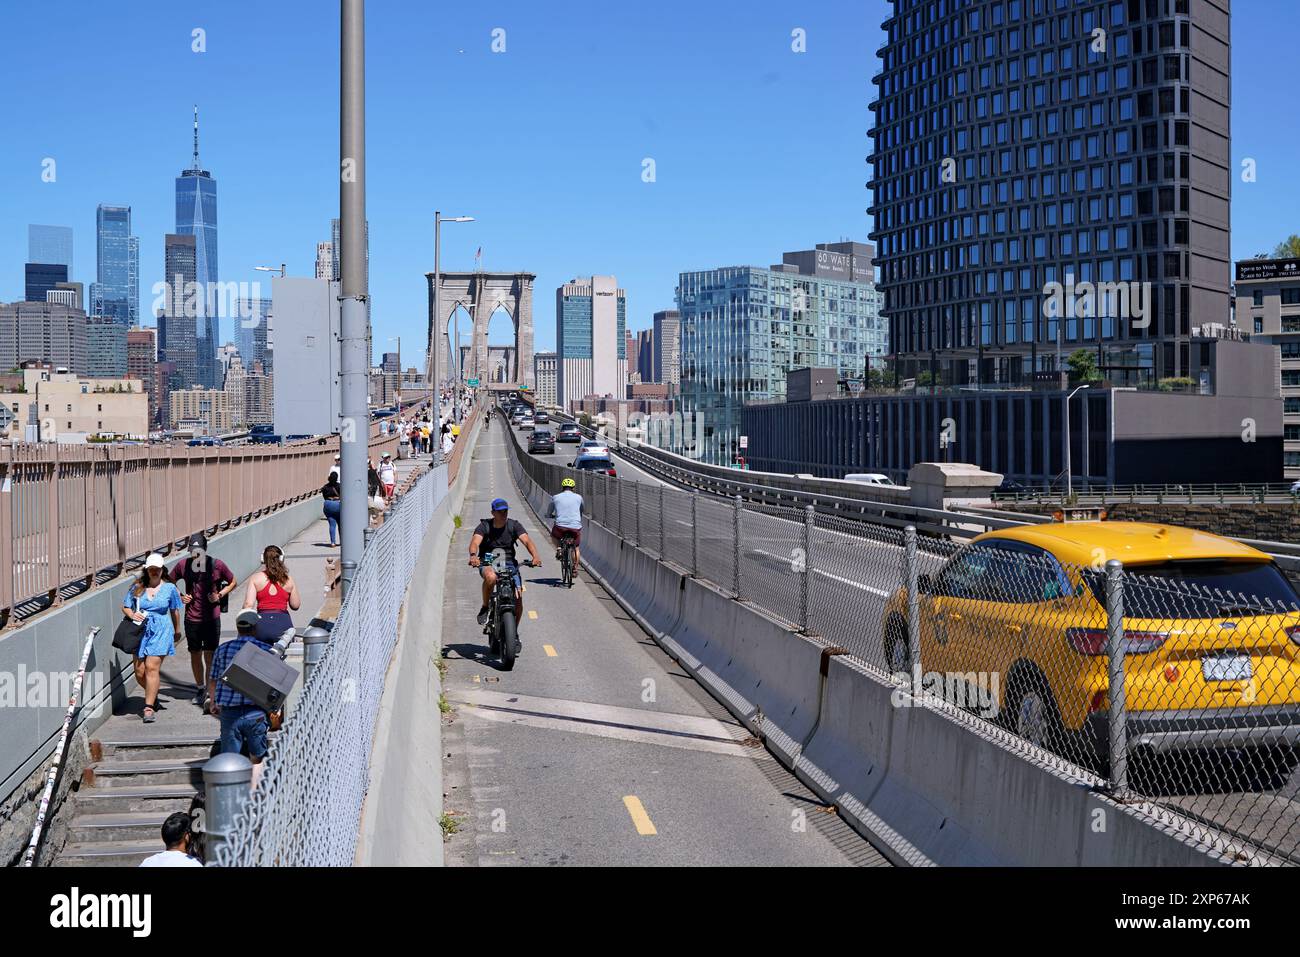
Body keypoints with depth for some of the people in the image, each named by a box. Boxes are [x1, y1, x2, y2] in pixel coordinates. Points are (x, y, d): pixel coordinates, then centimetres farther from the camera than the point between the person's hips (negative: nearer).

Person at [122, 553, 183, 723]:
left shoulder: (169, 588, 4)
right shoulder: (137, 587, 7)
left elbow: (174, 611, 14)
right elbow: (125, 607, 11)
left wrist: (177, 632, 21)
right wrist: (132, 614, -11)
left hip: (161, 632, -3)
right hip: (140, 631, 3)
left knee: (152, 667, -14)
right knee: (139, 672, 1)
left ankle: (149, 708, -12)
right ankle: (153, 695, 31)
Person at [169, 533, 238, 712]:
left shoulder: (217, 565, -7)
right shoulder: (183, 565, -2)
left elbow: (233, 582, 7)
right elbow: (170, 581, 17)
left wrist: (220, 595, -7)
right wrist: (179, 597, 1)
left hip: (211, 618, -2)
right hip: (191, 618, 3)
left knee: (210, 657, -4)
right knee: (195, 655, 12)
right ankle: (200, 688, 29)